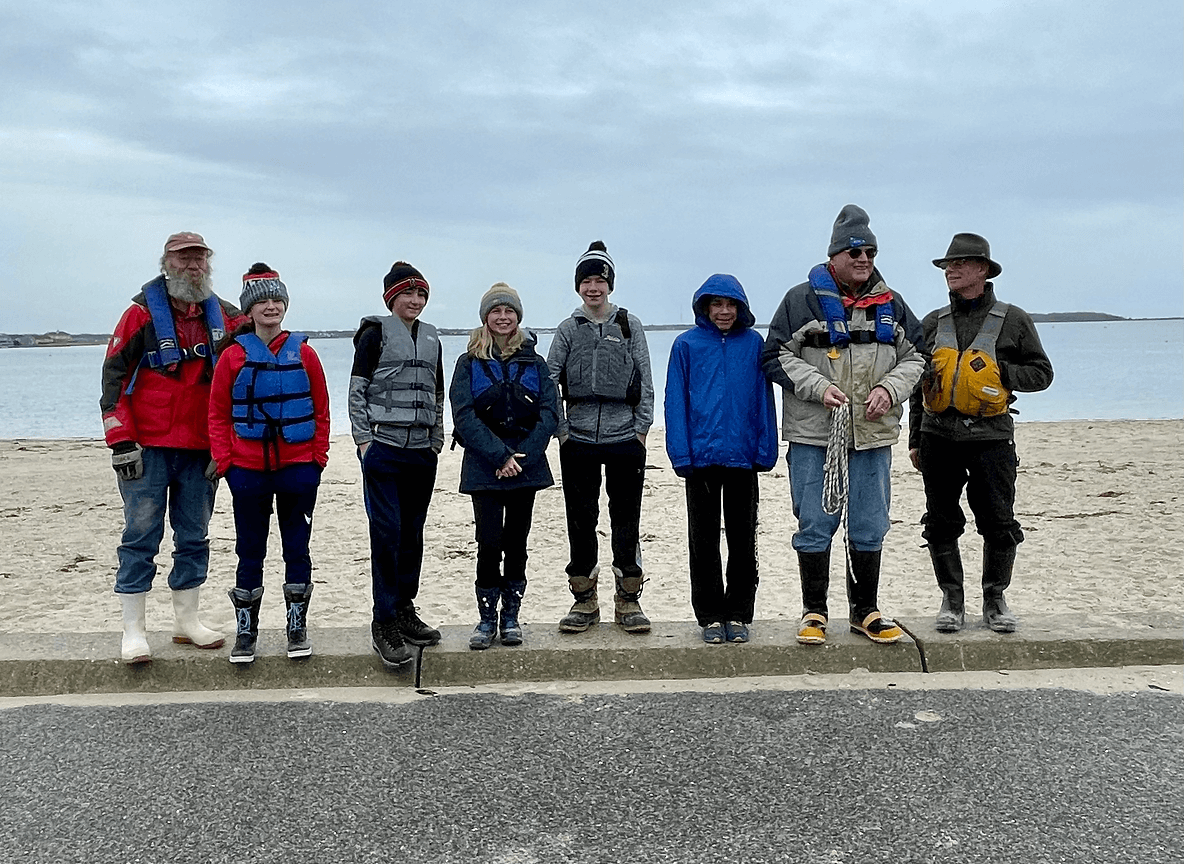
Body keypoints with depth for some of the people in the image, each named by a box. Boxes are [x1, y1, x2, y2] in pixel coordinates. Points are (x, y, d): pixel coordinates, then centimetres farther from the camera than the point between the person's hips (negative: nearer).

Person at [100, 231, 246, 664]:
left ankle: (187, 621, 22)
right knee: (141, 536, -1)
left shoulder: (223, 317, 7)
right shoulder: (143, 311, -3)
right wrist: (120, 440, -11)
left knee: (194, 536, 11)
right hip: (147, 448, -4)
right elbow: (113, 375, -5)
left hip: (199, 449, 4)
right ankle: (133, 630, 7)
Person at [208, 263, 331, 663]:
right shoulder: (234, 355, 2)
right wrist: (225, 461, -4)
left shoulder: (303, 353, 3)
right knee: (250, 552, 7)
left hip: (298, 466, 0)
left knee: (297, 548, 7)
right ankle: (246, 631, 18)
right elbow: (218, 415, 5)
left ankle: (297, 628, 19)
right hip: (248, 468, 0)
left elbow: (321, 411, 7)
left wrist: (318, 457, 0)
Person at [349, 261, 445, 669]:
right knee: (387, 532, -8)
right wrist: (364, 440, -10)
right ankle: (384, 622, -2)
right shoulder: (375, 334, 0)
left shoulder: (431, 338, 15)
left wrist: (437, 439, 13)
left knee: (413, 532, 9)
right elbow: (356, 390, -3)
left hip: (422, 451, 5)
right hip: (384, 448, -5)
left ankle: (405, 611, 21)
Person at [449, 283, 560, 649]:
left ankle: (511, 616, 18)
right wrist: (500, 456, -15)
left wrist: (522, 456, -12)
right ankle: (487, 617, 7)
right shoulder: (469, 363, 3)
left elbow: (550, 413, 1)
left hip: (526, 466, 2)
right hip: (484, 468, -2)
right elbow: (464, 416, -6)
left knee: (516, 543, 6)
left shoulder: (534, 363, 8)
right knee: (489, 542, -8)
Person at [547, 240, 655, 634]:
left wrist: (641, 429, -2)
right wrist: (561, 430, -2)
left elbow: (645, 382, 4)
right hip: (578, 440, 1)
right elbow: (549, 382, 5)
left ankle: (628, 600, 14)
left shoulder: (629, 325, 5)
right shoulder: (568, 329, 6)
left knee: (626, 519, 4)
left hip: (625, 439, -1)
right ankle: (584, 601, 16)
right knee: (580, 520, 5)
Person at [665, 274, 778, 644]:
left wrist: (765, 450, -3)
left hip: (742, 457, 1)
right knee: (704, 541, 7)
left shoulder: (753, 343, 3)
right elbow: (676, 403, -2)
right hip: (701, 457, -1)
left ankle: (738, 614, 21)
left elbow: (764, 400, 4)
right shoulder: (687, 345, 0)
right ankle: (710, 616, 18)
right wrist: (681, 454, -9)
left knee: (742, 540, 9)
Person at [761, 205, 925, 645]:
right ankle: (814, 612, 15)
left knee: (869, 529, 10)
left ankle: (865, 611, 24)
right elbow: (777, 356, -1)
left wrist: (890, 388, -3)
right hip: (813, 434, -3)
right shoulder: (803, 299, 0)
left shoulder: (891, 304, 11)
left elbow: (914, 357, 16)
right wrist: (819, 386, -14)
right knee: (815, 526, 2)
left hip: (873, 435, 4)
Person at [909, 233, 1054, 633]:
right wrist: (915, 439, 13)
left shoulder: (1013, 320, 3)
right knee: (941, 523, 6)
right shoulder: (933, 323, 12)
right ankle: (952, 599, 18)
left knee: (998, 524, 2)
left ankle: (995, 599, 18)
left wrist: (1002, 373, -11)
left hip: (991, 438, -3)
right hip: (939, 438, 3)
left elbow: (1042, 373, 6)